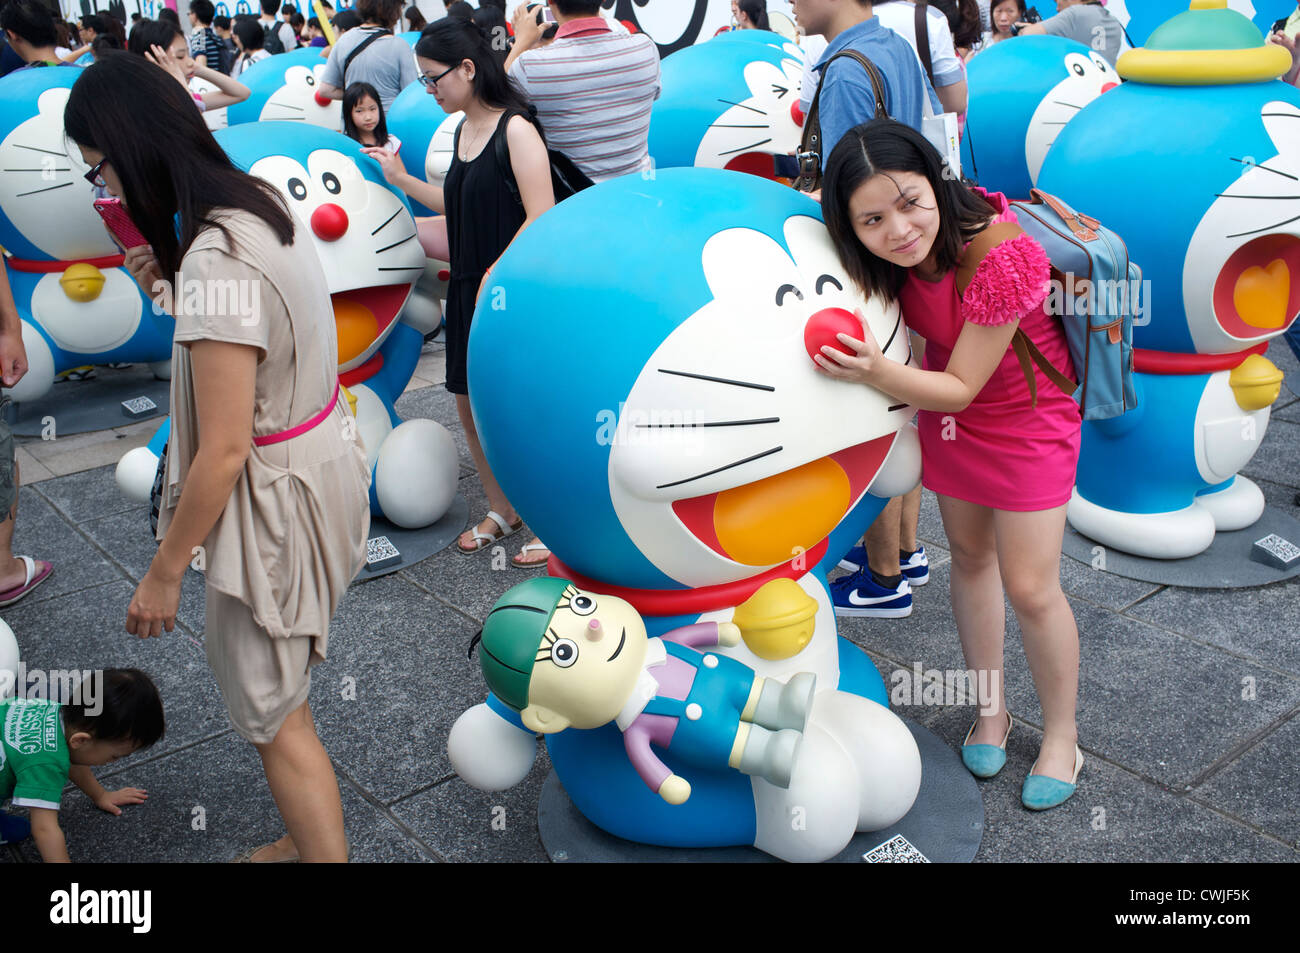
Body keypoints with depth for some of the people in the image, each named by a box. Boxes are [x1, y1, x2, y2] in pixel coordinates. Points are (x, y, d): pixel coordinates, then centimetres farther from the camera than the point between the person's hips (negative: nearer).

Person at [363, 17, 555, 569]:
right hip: (470, 289, 8)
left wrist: (497, 275, -16)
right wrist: (401, 181, 17)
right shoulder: (463, 130, 11)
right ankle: (501, 511, 32)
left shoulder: (515, 130, -15)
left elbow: (542, 220, -20)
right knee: (470, 405, 14)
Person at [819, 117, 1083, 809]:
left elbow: (960, 389, -31)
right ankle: (991, 710, 36)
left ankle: (1061, 736, 24)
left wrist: (876, 372, -46)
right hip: (948, 412, 6)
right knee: (969, 555, 16)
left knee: (1030, 588, 0)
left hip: (1026, 414, -6)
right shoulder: (887, 251, -19)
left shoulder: (1003, 258, -35)